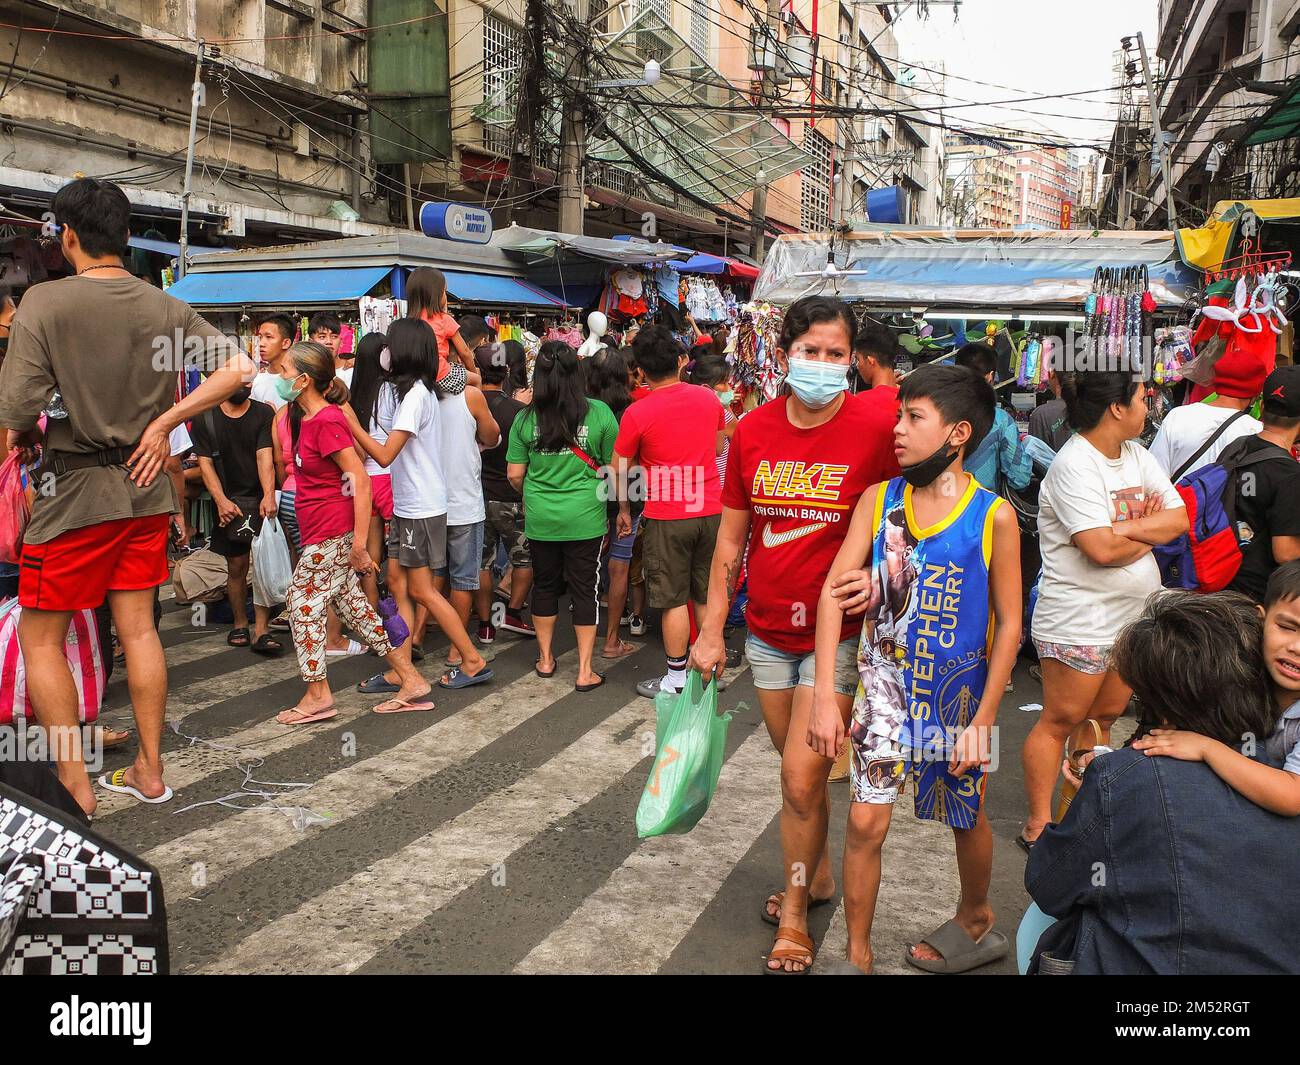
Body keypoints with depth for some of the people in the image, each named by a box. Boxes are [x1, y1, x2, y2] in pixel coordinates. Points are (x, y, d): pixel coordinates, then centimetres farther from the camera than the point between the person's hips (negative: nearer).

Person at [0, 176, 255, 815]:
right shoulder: (165, 307, 1)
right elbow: (237, 368, -1)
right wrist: (163, 423, 3)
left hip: (75, 490, -5)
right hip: (145, 486, 5)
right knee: (138, 628, 13)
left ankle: (75, 789, 11)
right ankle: (149, 772, 22)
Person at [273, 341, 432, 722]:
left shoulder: (327, 421, -17)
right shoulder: (307, 418, 12)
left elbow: (360, 480, -21)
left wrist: (359, 543, -22)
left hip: (331, 534, -10)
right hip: (322, 533, 10)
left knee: (302, 604, 1)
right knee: (352, 605, 12)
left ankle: (318, 696, 13)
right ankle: (412, 683, 17)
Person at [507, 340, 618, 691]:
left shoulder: (525, 418, -5)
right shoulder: (599, 413, -10)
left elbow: (515, 474, 1)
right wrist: (610, 498, 13)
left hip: (540, 518, 2)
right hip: (585, 518, -2)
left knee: (545, 585, 18)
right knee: (584, 589, 8)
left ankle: (545, 658, 31)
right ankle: (585, 671, 12)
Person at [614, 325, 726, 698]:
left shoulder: (637, 413, -11)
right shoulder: (708, 398, 1)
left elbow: (620, 469, -2)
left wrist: (624, 509, 12)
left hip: (666, 517, -4)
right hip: (710, 510, 4)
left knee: (673, 600, 4)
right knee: (707, 596, 14)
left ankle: (676, 679, 11)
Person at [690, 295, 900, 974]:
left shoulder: (874, 429, -15)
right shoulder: (753, 431, -3)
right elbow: (731, 540, 5)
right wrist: (711, 631, 6)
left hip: (836, 632, -4)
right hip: (767, 630, 4)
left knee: (801, 777, -2)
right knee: (799, 770, 18)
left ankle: (794, 910, 22)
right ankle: (818, 874, 42)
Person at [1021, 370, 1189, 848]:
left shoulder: (1137, 455, 8)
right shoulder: (1073, 466, -18)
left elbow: (1179, 519, 1)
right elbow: (1102, 549, -25)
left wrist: (1125, 528, -16)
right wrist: (1150, 530, -6)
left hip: (1134, 615, 8)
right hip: (1078, 623, -8)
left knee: (1102, 719, 16)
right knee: (1060, 721, 2)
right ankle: (1038, 823, 13)